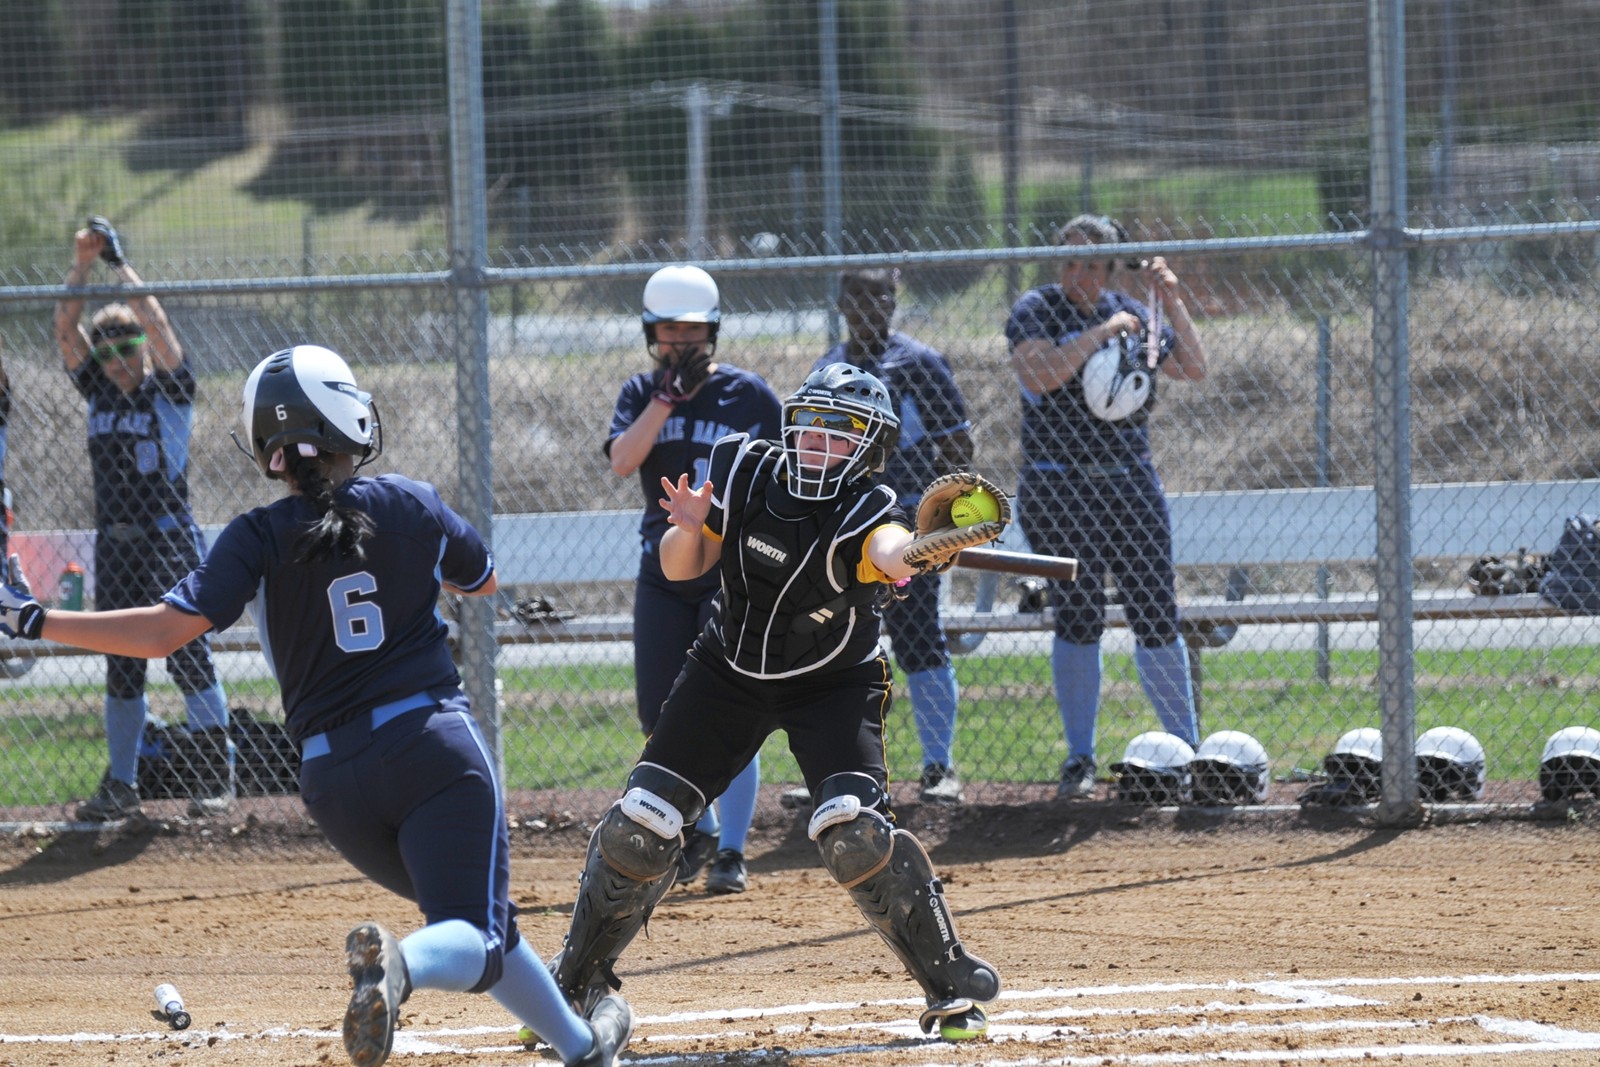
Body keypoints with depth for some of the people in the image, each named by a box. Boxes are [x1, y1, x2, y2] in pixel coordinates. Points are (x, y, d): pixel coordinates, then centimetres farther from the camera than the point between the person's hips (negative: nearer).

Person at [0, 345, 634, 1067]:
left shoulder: (259, 540, -3)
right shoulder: (413, 506, 3)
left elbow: (165, 631, -13)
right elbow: (483, 581, 23)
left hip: (334, 777, 2)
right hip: (436, 748, -2)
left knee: (477, 924, 23)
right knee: (475, 940, -10)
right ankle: (398, 965, -42)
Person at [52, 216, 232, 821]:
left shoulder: (170, 391, -2)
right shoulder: (100, 392, 11)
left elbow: (156, 324, -14)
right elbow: (66, 329, 5)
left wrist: (119, 264, -10)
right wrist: (82, 265, -4)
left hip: (169, 539, -5)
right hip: (114, 542, 5)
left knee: (189, 657, -6)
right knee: (121, 667, 8)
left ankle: (217, 776, -2)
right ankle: (121, 784, 12)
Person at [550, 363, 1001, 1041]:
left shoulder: (862, 511, -25)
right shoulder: (745, 472, -13)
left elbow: (892, 553, -49)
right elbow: (680, 570, -5)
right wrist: (690, 529, -28)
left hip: (834, 685, -4)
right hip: (730, 672, 4)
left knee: (852, 829, -25)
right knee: (641, 823, -1)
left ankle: (951, 984, -10)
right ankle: (576, 983, 18)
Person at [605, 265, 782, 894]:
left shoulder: (750, 396, -1)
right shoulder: (641, 394, 6)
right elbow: (622, 461, -12)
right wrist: (669, 394, -18)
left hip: (735, 575, -3)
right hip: (663, 575, 3)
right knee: (662, 723, 6)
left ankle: (731, 853, -5)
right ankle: (697, 829, 28)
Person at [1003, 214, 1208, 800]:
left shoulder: (1129, 312, 9)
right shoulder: (1037, 309, -3)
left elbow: (1193, 368, 10)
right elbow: (1040, 373, -21)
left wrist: (1172, 305, -1)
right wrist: (1103, 333, -20)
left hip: (1130, 483, 3)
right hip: (1058, 490, -3)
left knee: (1157, 617, 1)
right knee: (1078, 619, -2)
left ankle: (1185, 748, 9)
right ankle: (1079, 761, 6)